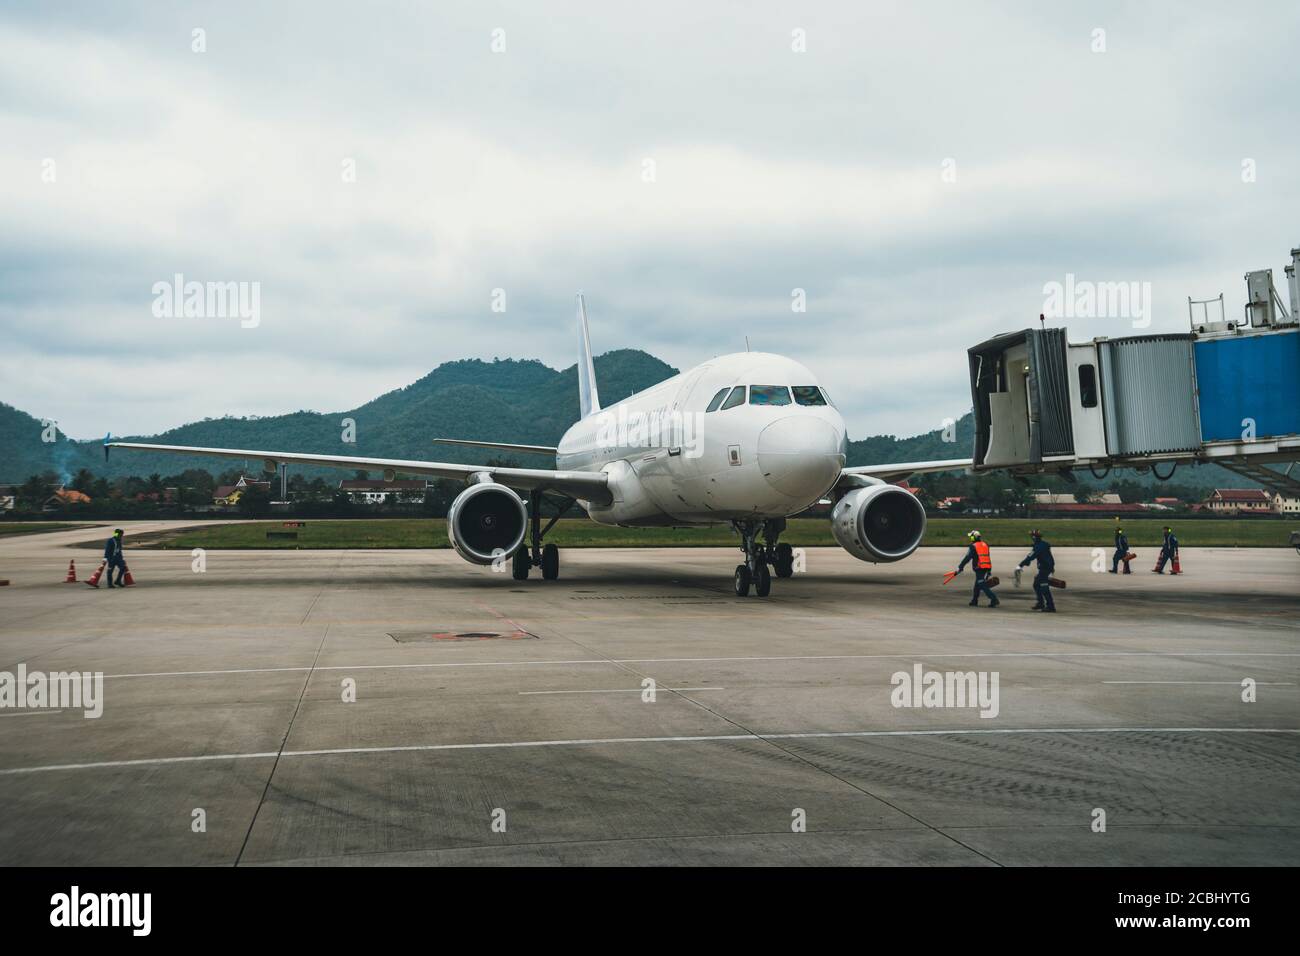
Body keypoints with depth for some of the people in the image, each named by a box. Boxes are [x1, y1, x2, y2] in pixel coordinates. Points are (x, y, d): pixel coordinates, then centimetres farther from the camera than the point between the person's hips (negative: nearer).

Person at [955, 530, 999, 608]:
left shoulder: (973, 547, -6)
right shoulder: (985, 545, 17)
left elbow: (967, 558, -11)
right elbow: (988, 558, 20)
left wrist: (960, 567, -8)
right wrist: (989, 571, 24)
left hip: (979, 568, -8)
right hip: (987, 568, 8)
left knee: (983, 586, -8)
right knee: (977, 585, 18)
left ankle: (994, 599, -19)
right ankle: (974, 601, 25)